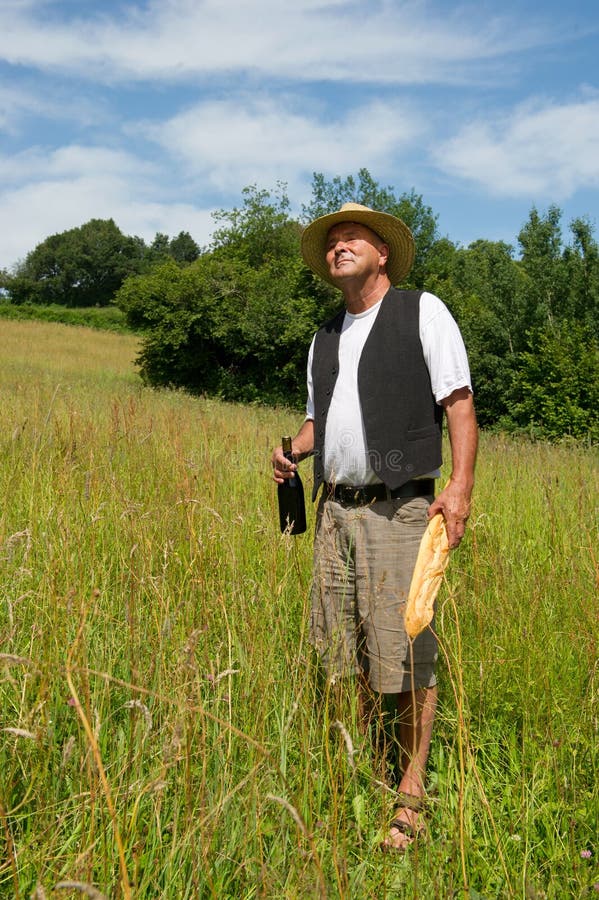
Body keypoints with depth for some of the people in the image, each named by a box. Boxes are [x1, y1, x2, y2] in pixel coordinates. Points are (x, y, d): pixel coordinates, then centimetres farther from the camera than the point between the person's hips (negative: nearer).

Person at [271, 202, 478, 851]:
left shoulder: (422, 311, 3)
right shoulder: (325, 339, 21)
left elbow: (458, 402, -4)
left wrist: (461, 486, -16)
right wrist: (292, 450, 5)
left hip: (400, 509, -6)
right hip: (334, 509, 6)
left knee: (405, 656, -5)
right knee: (341, 652, 8)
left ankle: (410, 796, 10)